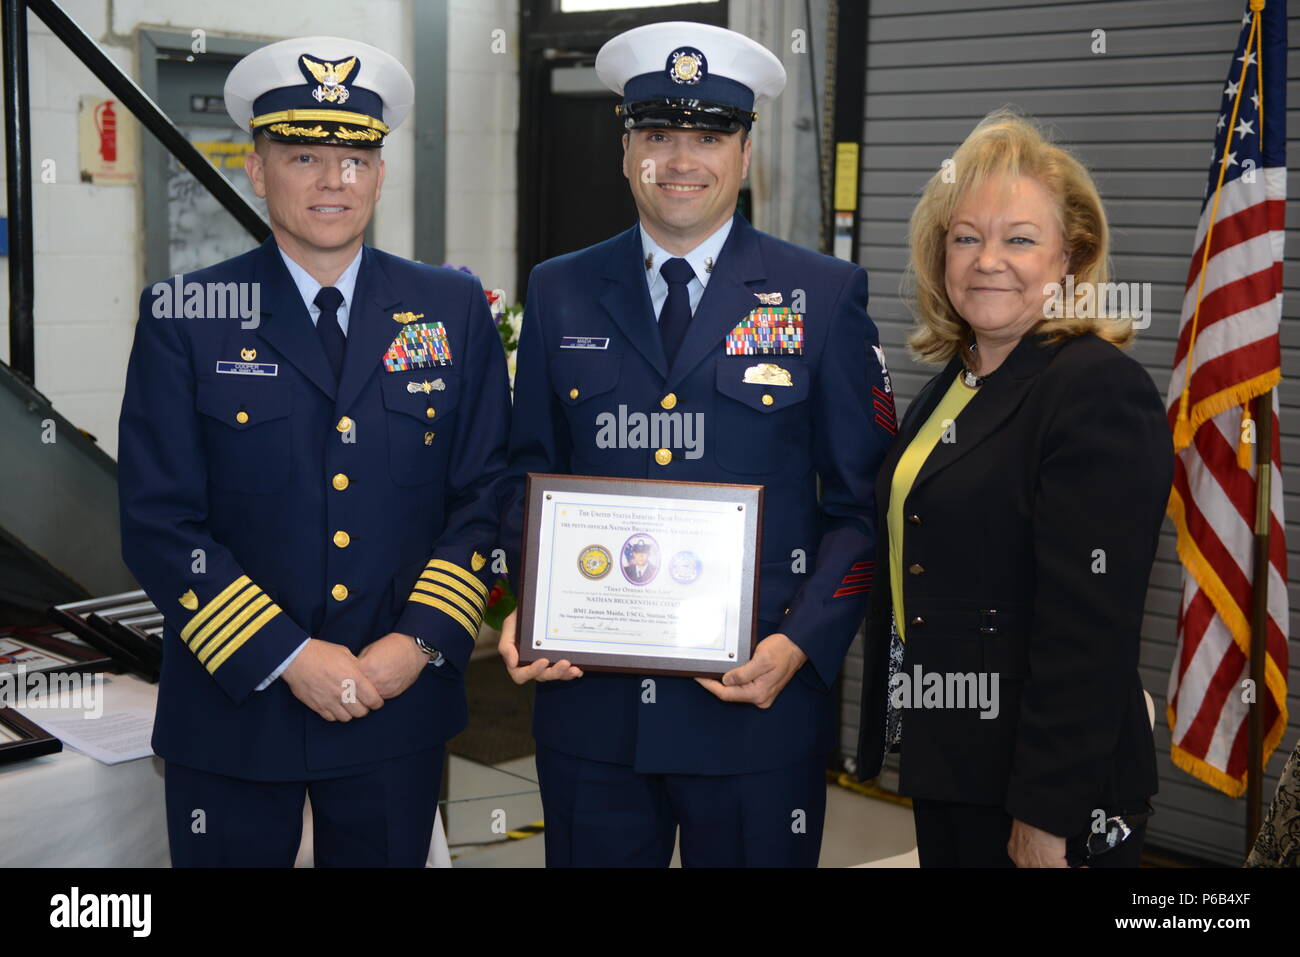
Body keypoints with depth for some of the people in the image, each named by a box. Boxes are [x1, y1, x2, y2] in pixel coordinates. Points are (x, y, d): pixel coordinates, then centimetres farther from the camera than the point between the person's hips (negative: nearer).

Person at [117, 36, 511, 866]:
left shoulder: (454, 312, 3)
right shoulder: (184, 317, -4)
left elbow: (484, 494, 2)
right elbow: (161, 521, -8)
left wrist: (419, 642, -9)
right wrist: (288, 658, -14)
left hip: (402, 701, 2)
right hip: (233, 709, -1)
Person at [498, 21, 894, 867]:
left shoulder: (826, 297, 0)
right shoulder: (561, 295, 7)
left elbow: (860, 503, 0)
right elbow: (531, 475, 13)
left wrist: (800, 647, -13)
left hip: (757, 703, -2)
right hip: (589, 701, 2)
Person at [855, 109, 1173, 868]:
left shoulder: (1101, 392, -16)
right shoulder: (954, 383, 11)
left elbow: (1090, 628, -21)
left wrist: (1046, 817, -22)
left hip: (1043, 796, -8)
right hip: (946, 774, 8)